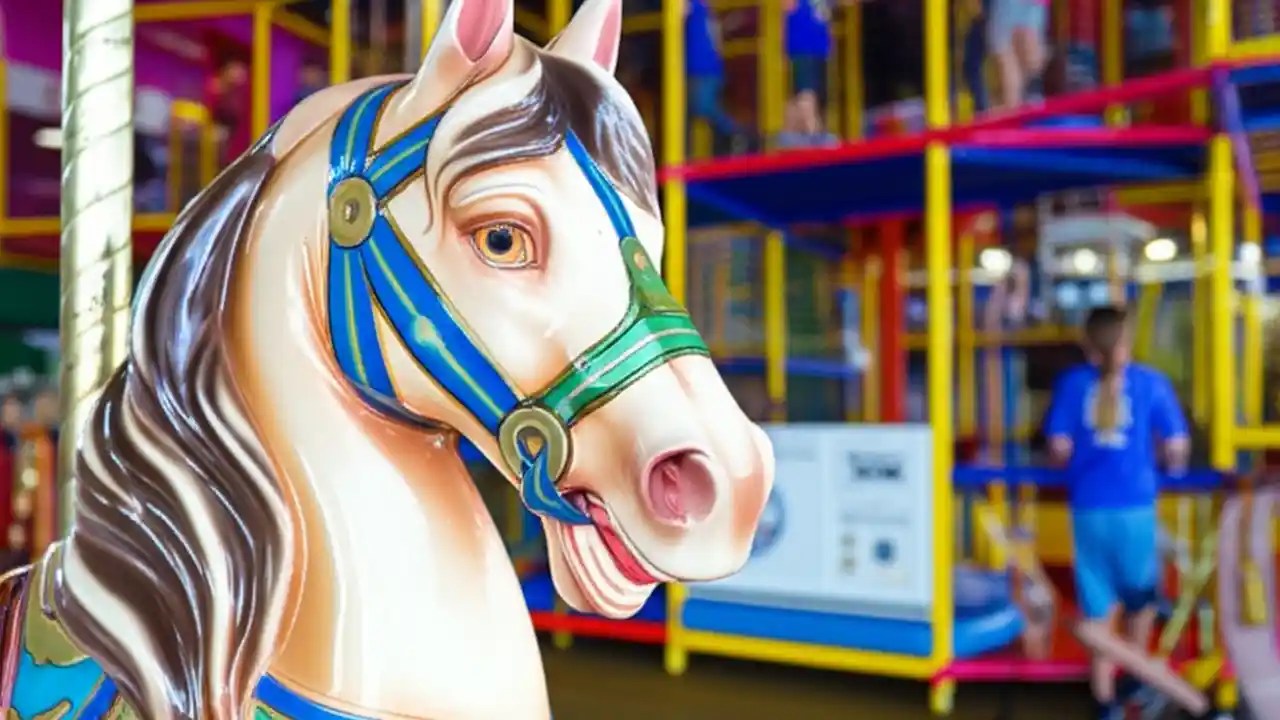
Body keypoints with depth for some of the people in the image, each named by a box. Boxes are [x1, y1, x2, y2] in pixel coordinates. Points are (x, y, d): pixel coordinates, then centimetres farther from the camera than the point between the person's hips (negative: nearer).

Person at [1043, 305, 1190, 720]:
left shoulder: (1072, 383, 1)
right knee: (1142, 596, 23)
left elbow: (1059, 447, -3)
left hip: (1088, 507, 1)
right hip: (1135, 504, -1)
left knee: (1098, 605, 12)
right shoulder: (1151, 382, -1)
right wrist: (1172, 467, 20)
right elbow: (1177, 448, -2)